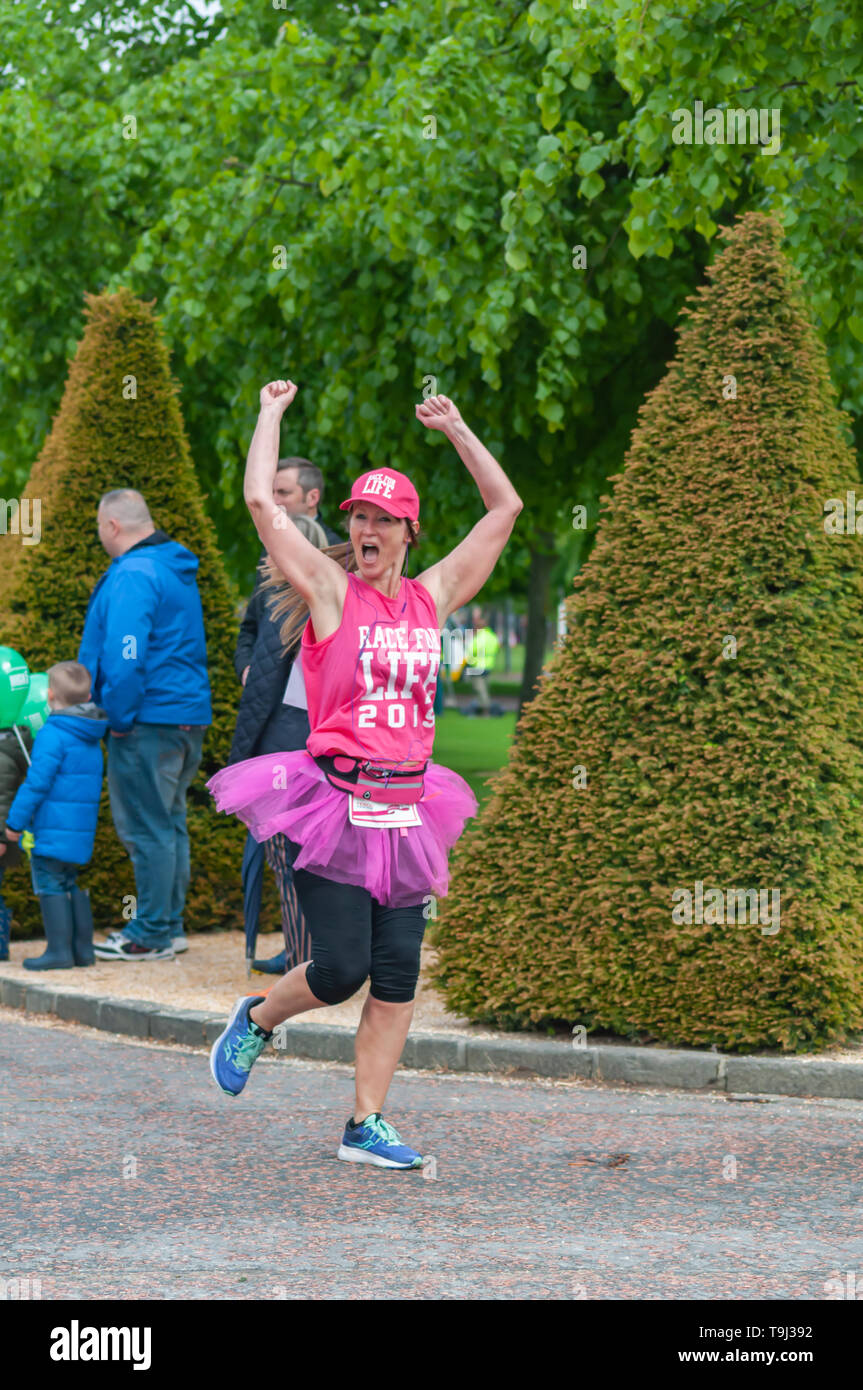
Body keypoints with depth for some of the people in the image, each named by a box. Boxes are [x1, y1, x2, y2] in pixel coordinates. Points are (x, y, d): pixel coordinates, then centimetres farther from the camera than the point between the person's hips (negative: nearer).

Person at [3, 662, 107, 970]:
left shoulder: (52, 734, -15)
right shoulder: (92, 738, 12)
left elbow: (37, 782, -18)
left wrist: (15, 821, -10)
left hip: (53, 829, -8)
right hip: (82, 830, 8)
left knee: (51, 885, -4)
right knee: (73, 886, 16)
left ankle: (59, 950, -7)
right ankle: (83, 949, 17)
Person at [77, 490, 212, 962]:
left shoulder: (133, 576, -15)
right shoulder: (178, 572, 17)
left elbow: (125, 654, -23)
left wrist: (119, 717, -13)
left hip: (149, 718, -10)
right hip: (189, 714, 10)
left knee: (147, 828, -5)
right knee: (168, 823, 15)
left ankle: (152, 935, -3)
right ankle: (169, 926, 21)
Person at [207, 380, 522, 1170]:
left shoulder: (433, 596, 11)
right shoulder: (330, 591, -1)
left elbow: (505, 508, 18)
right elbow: (260, 499, -8)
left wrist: (455, 429, 18)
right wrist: (273, 414, 3)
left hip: (406, 808, 4)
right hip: (336, 801, -4)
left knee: (398, 973, 0)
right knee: (342, 967, -10)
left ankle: (366, 1125, 6)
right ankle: (257, 1019, 21)